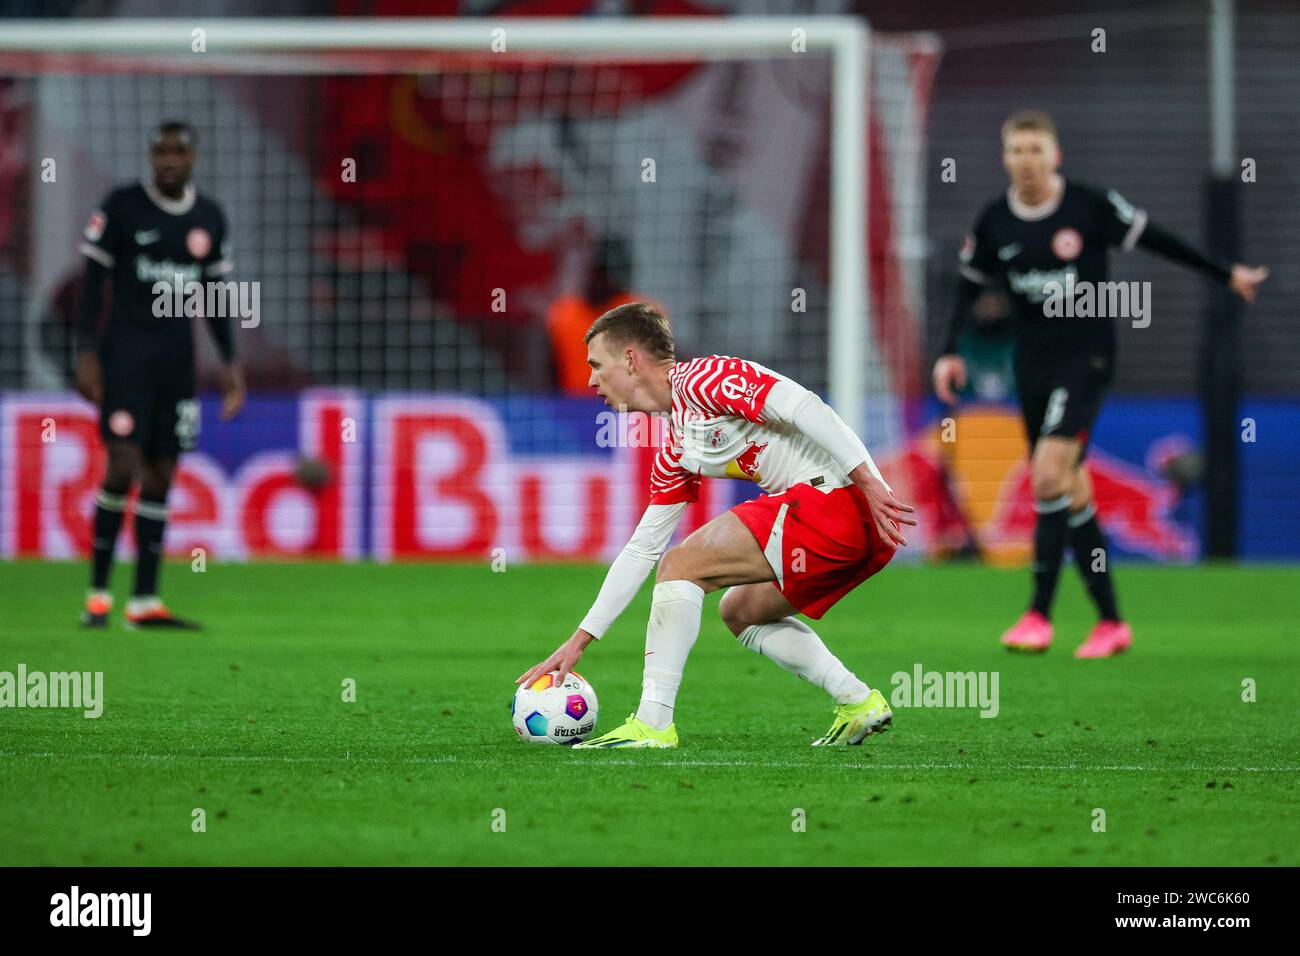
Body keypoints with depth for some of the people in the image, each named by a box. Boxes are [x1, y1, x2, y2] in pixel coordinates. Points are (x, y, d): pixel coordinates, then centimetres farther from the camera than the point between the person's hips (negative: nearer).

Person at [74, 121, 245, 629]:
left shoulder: (209, 219, 10)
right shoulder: (121, 207, -4)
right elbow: (92, 281, -3)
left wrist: (230, 362, 13)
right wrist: (86, 353, -10)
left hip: (177, 358, 5)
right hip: (126, 351, -5)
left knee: (161, 474, 3)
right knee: (123, 467, -14)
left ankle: (145, 601, 6)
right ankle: (98, 593, -4)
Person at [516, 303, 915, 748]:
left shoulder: (700, 378, -5)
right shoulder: (674, 452, 23)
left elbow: (806, 408, -16)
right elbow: (642, 550, 28)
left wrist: (869, 483, -23)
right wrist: (579, 641, 27)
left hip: (835, 496, -10)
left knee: (680, 565, -7)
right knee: (741, 611, 25)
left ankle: (652, 724, -10)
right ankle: (859, 703, 15)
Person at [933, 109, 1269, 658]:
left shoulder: (1090, 208, -8)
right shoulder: (994, 223, 2)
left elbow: (1153, 240, 3)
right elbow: (970, 286, 14)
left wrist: (1226, 275, 9)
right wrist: (950, 352, 3)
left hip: (1086, 358, -4)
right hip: (1033, 365, 4)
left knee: (1050, 471, -21)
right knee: (1073, 493, 6)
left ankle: (1039, 613, -19)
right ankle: (1110, 622, 15)